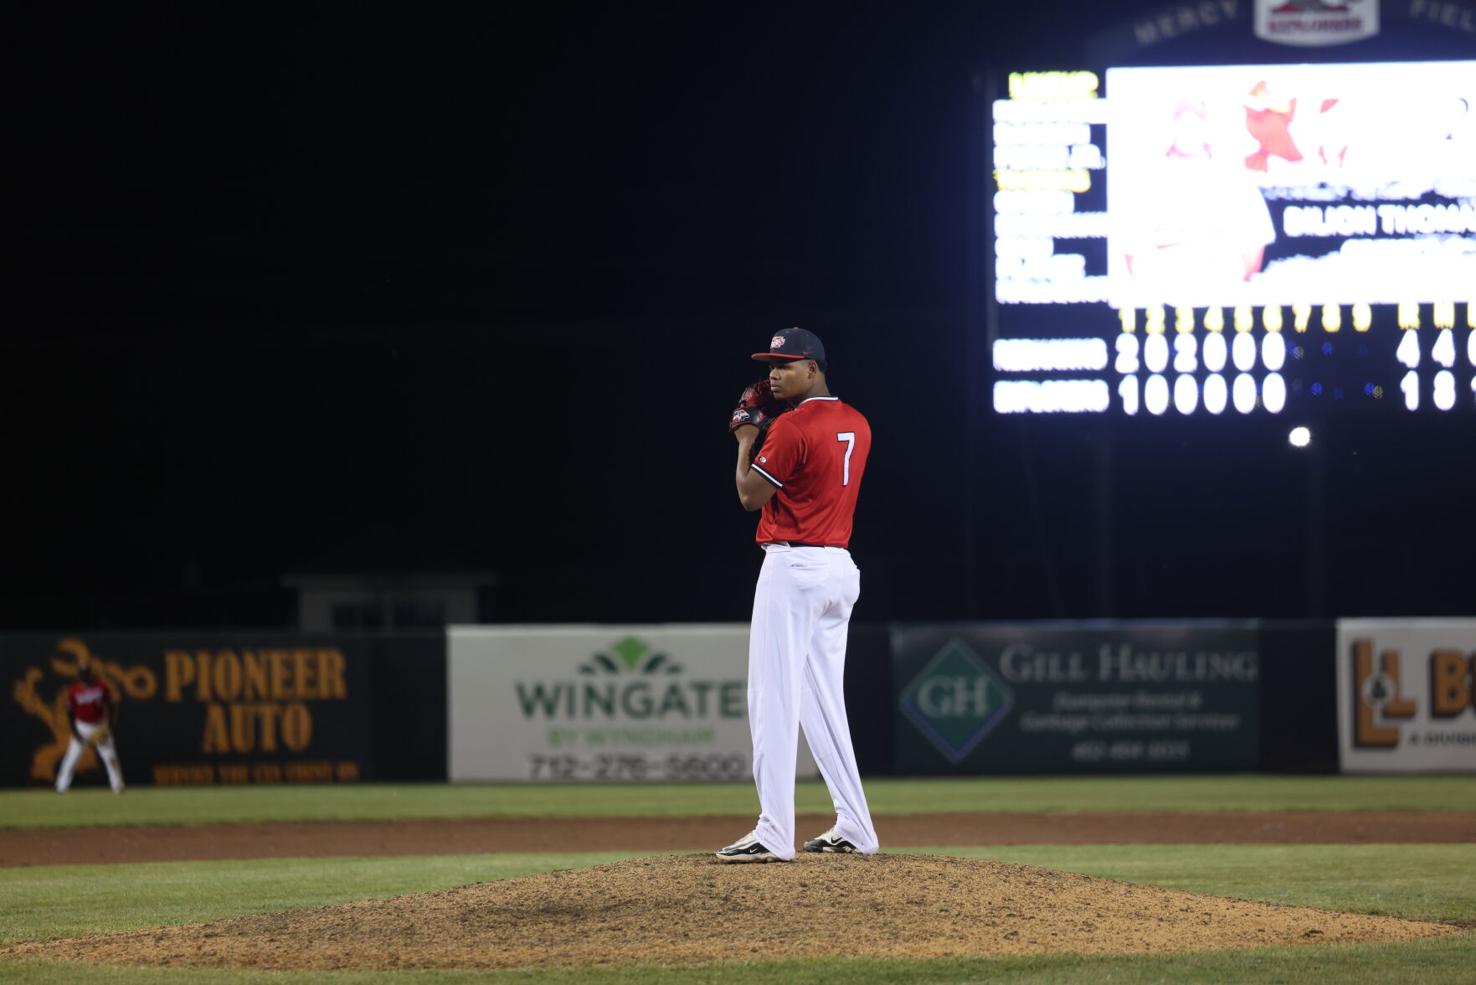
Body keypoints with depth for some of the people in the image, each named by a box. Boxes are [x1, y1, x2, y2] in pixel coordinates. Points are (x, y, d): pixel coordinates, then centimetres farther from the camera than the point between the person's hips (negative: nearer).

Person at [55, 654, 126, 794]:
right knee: (71, 758, -3)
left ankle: (118, 786, 3)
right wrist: (74, 732, -8)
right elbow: (70, 711, -1)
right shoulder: (74, 689, -9)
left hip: (100, 727, 0)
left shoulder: (102, 686, -9)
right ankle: (61, 787, 6)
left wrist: (110, 726, -10)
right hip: (81, 727, 0)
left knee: (110, 756, -3)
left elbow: (112, 706, -1)